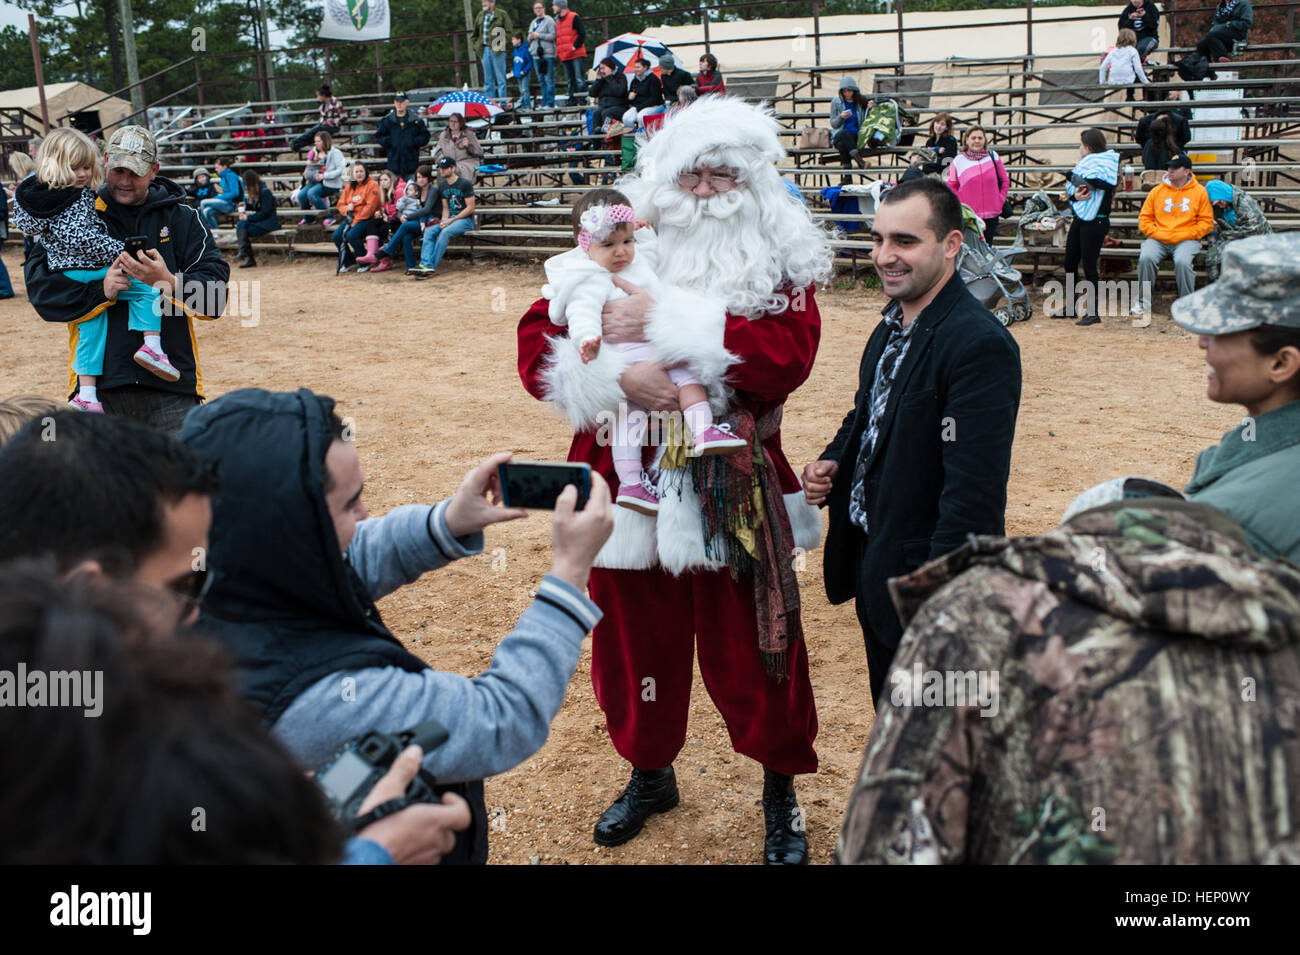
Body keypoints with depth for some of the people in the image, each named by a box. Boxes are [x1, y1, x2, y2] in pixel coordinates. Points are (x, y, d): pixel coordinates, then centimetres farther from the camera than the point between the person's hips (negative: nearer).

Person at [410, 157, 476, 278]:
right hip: (449, 219, 7)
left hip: (465, 219, -7)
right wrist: (444, 220, -7)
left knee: (445, 232, -33)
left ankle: (432, 267, -32)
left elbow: (470, 208, -11)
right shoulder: (442, 186, 14)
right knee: (429, 231, -19)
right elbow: (445, 208, 16)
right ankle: (426, 265, -32)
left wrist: (451, 220, -14)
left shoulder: (465, 184, -8)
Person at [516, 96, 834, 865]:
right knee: (636, 642, 17)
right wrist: (615, 373, -22)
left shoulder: (780, 259, -1)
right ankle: (650, 773, 43)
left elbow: (788, 354, -19)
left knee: (752, 651, 7)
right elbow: (537, 342, -4)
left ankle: (781, 794, 32)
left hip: (731, 492, -2)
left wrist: (668, 323, -22)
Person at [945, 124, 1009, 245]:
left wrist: (1000, 201, 4)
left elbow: (1005, 181, 13)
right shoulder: (958, 161, 2)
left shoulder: (993, 157, 6)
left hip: (991, 215, 2)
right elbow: (951, 186, 6)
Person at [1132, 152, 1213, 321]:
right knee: (1146, 258, -28)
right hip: (1158, 239, 2)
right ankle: (1143, 302, -14)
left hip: (1186, 240, -2)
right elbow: (1144, 220, 10)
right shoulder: (1157, 191, 10)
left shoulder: (1199, 192, 6)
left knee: (1182, 261, -32)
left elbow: (1207, 222, 3)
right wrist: (1159, 234, -8)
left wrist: (1183, 235, -9)